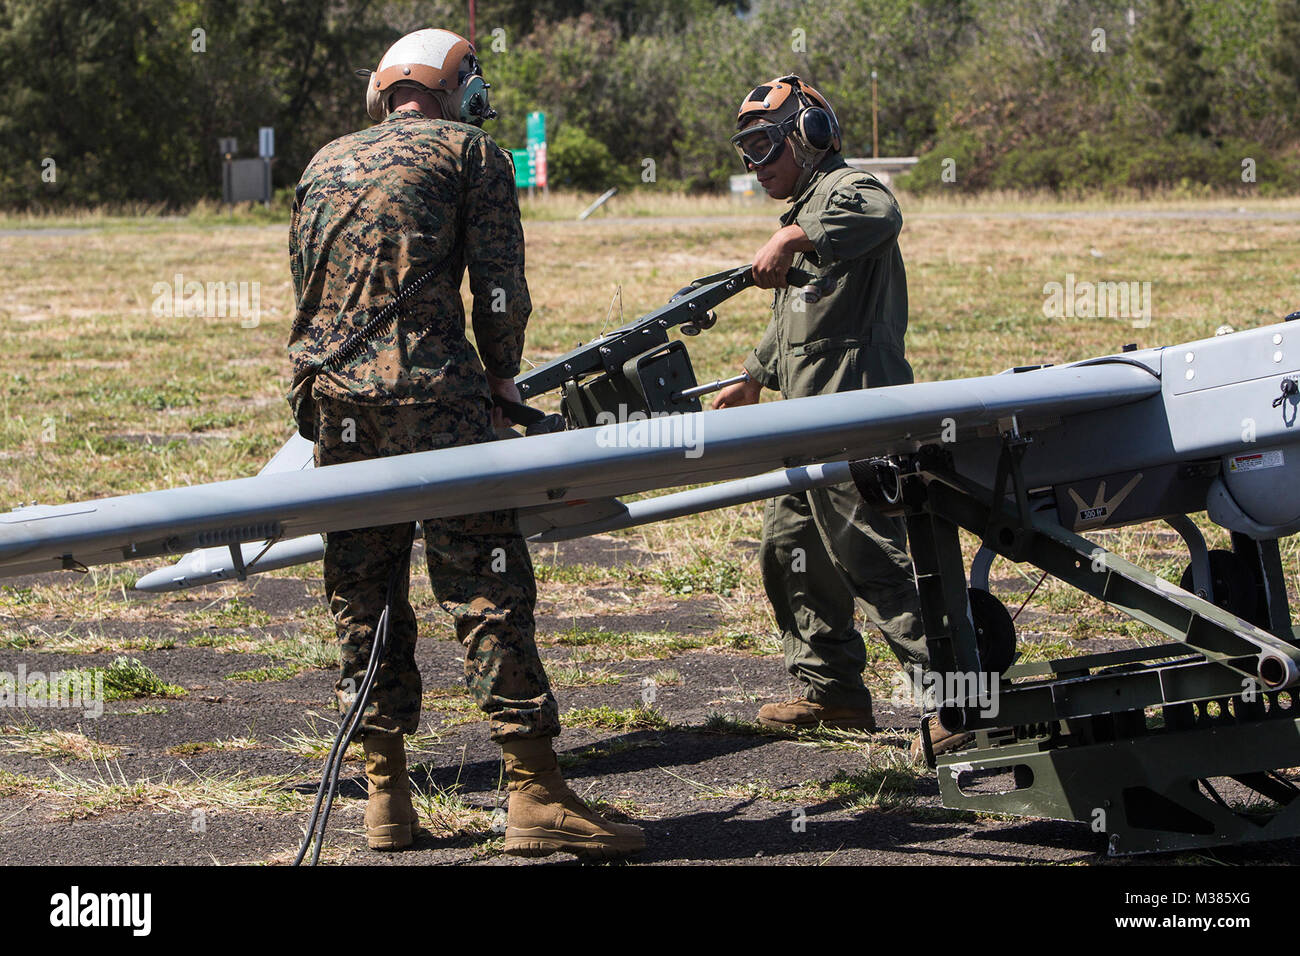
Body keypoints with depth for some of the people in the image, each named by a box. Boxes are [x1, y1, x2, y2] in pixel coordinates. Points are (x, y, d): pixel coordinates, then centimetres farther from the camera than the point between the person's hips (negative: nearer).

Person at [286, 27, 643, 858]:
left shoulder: (326, 165, 23)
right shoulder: (470, 149, 8)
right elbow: (500, 286, 1)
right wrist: (501, 377, 15)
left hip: (331, 396, 5)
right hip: (430, 391, -5)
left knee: (363, 595, 11)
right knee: (487, 588, -5)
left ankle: (387, 797, 12)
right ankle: (536, 795, -10)